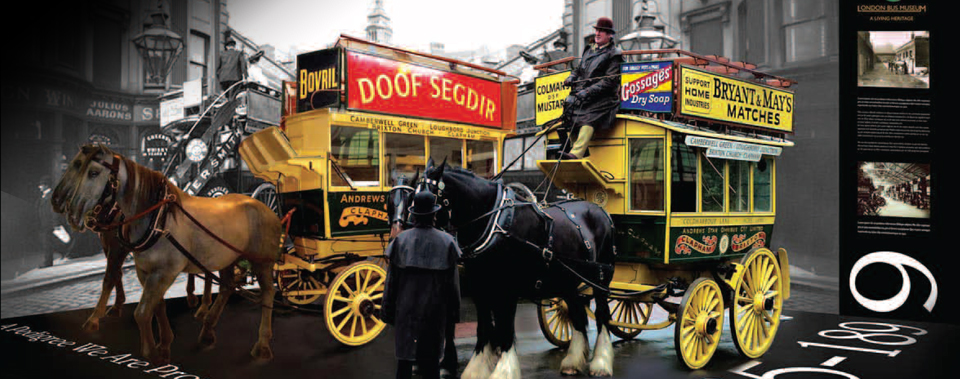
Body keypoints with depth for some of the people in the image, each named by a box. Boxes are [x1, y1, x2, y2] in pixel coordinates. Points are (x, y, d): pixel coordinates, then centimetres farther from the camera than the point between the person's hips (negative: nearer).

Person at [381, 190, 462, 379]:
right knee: (431, 361, 9)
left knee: (404, 359, 6)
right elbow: (453, 282, 0)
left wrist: (388, 312, 8)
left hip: (406, 309, 0)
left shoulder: (401, 240, -3)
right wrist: (453, 314, 10)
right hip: (435, 311, 0)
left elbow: (392, 280, 0)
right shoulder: (446, 242, -3)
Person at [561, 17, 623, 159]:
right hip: (582, 95, 7)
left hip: (602, 98, -7)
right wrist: (571, 77, 6)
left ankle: (576, 154, -44)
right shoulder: (589, 50, 23)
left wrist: (589, 91, -19)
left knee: (588, 120, -29)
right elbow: (579, 69, 31)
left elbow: (610, 81, -10)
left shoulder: (613, 55, 0)